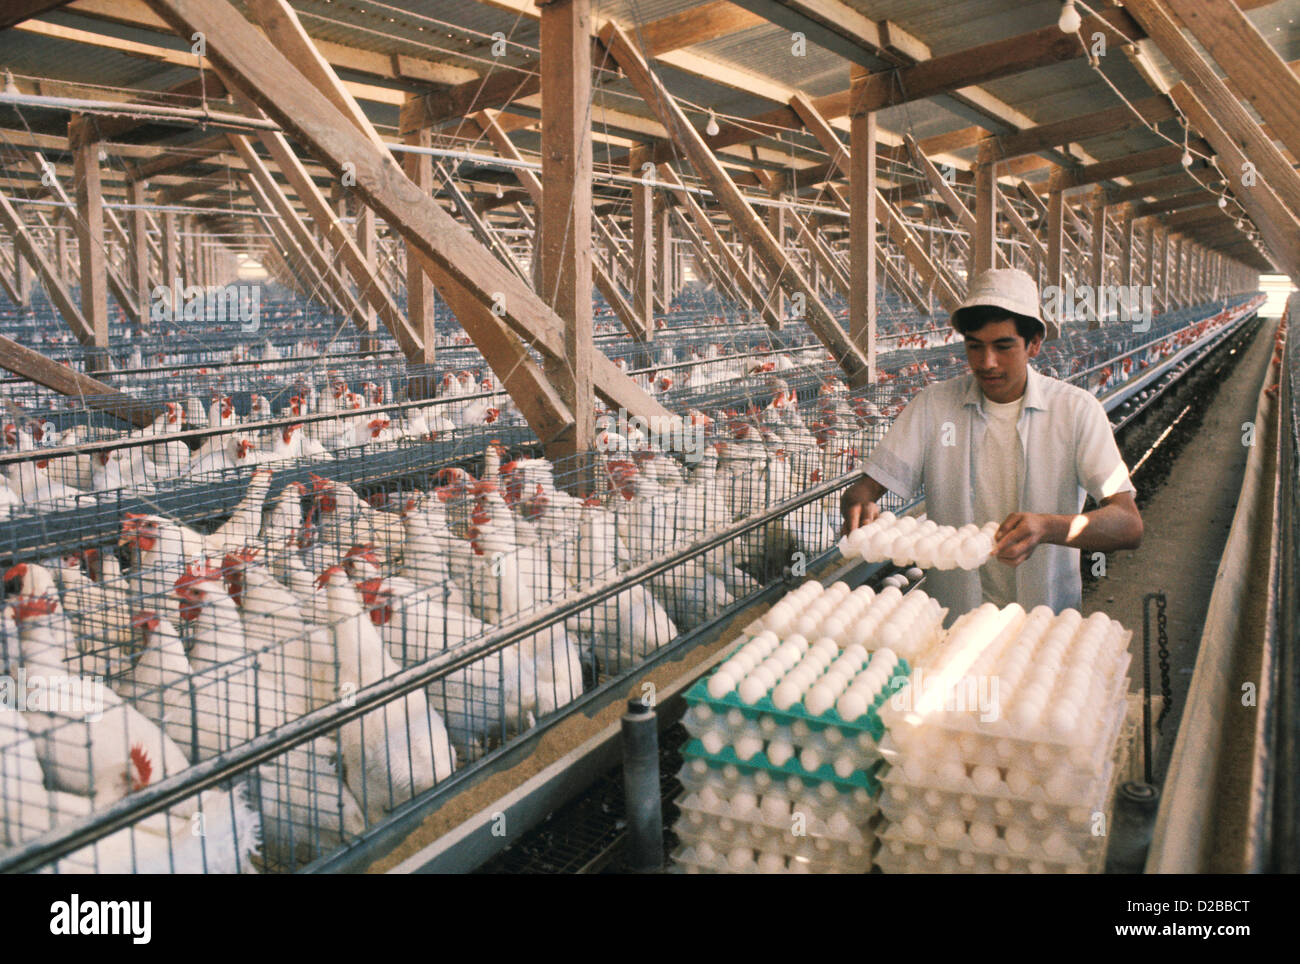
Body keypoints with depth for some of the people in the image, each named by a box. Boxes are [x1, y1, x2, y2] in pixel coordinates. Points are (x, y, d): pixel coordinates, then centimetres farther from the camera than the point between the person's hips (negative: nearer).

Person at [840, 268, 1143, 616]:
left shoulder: (1076, 410, -2)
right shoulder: (933, 405, 2)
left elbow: (1130, 526, -10)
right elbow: (867, 486, 2)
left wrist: (1047, 528, -28)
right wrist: (859, 505, -23)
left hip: (1047, 623, -1)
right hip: (951, 620, 1)